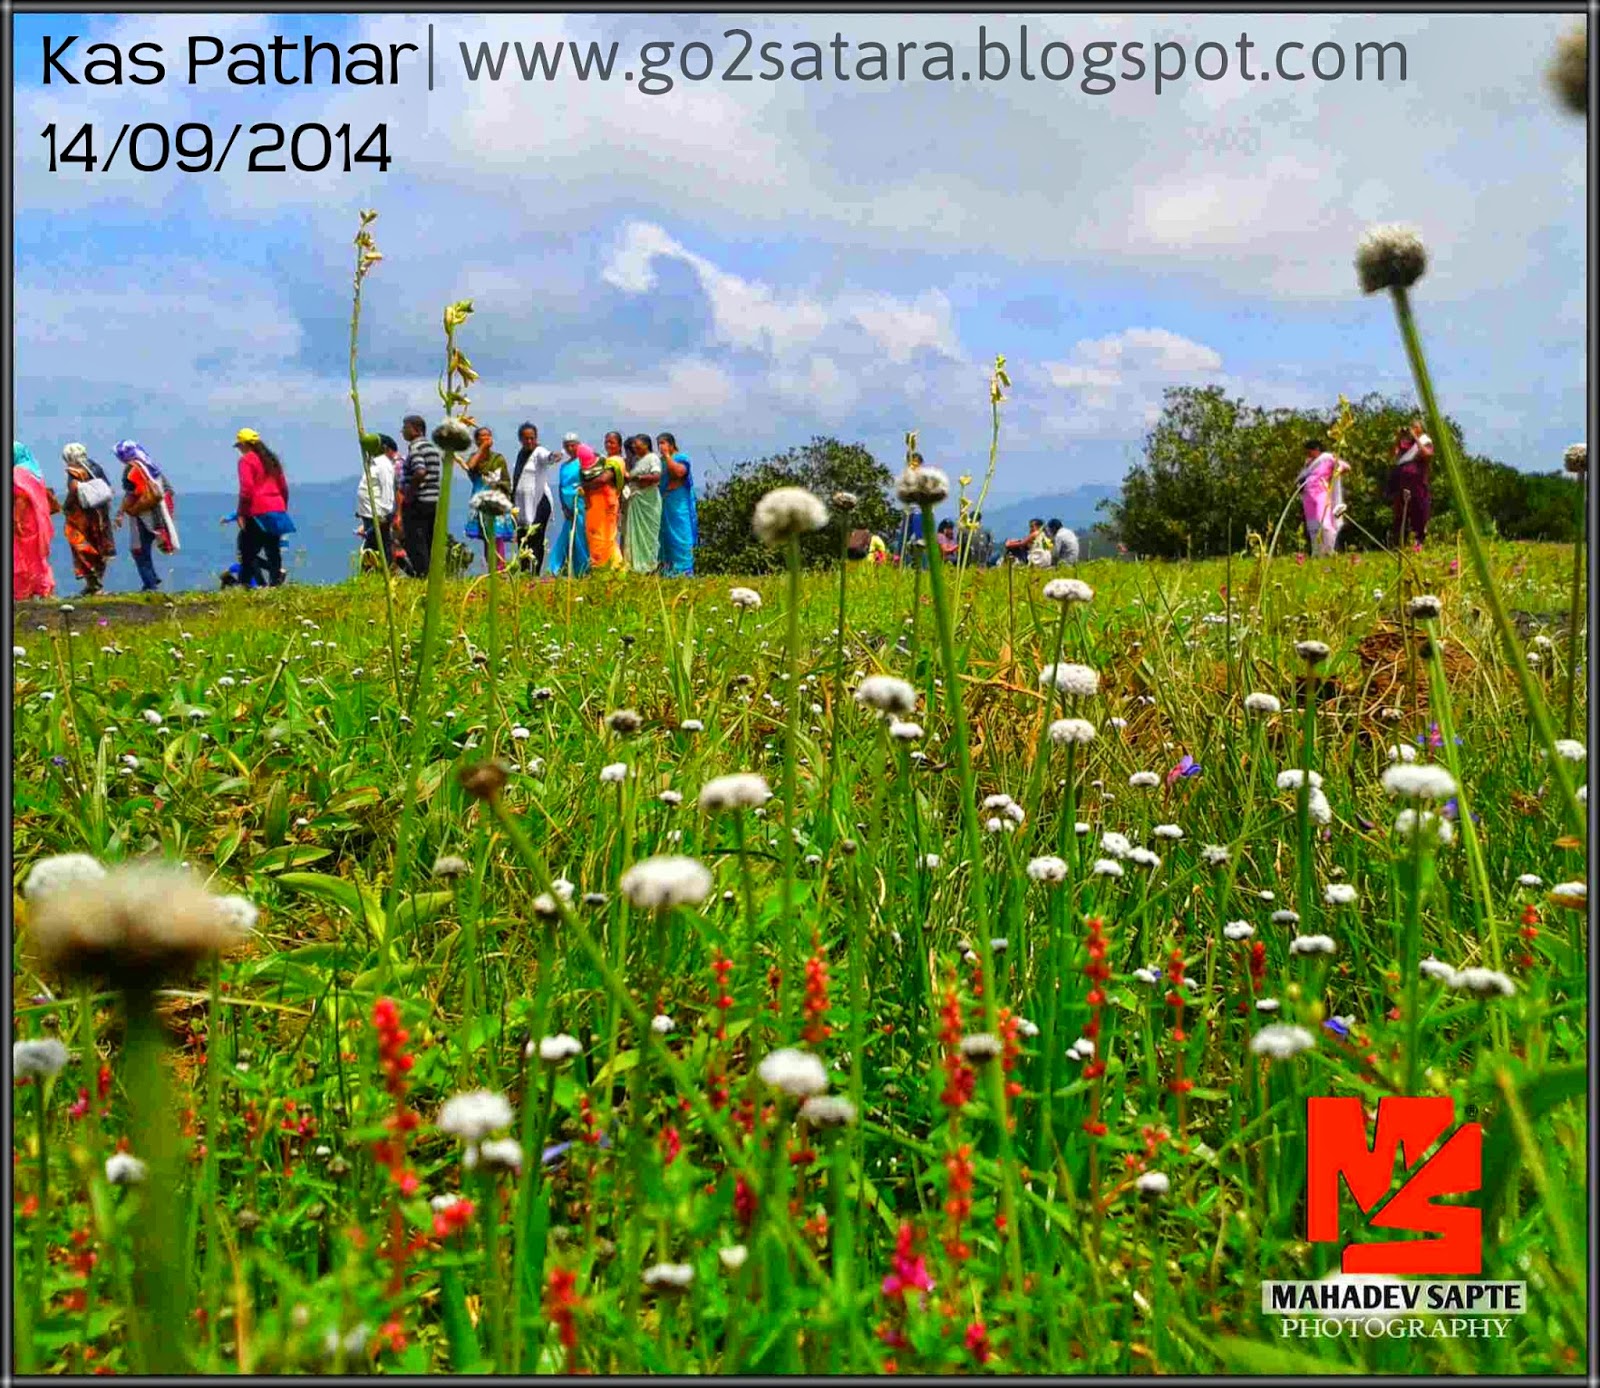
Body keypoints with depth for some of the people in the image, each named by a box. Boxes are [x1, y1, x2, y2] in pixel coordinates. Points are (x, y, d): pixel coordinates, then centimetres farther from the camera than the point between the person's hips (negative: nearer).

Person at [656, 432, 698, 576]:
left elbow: (679, 472, -21)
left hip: (678, 503, -6)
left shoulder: (681, 458, -1)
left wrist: (667, 455, -14)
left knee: (680, 535, -8)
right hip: (663, 503, 6)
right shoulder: (660, 461, 16)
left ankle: (685, 570, -9)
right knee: (665, 536, 6)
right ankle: (667, 568, 10)